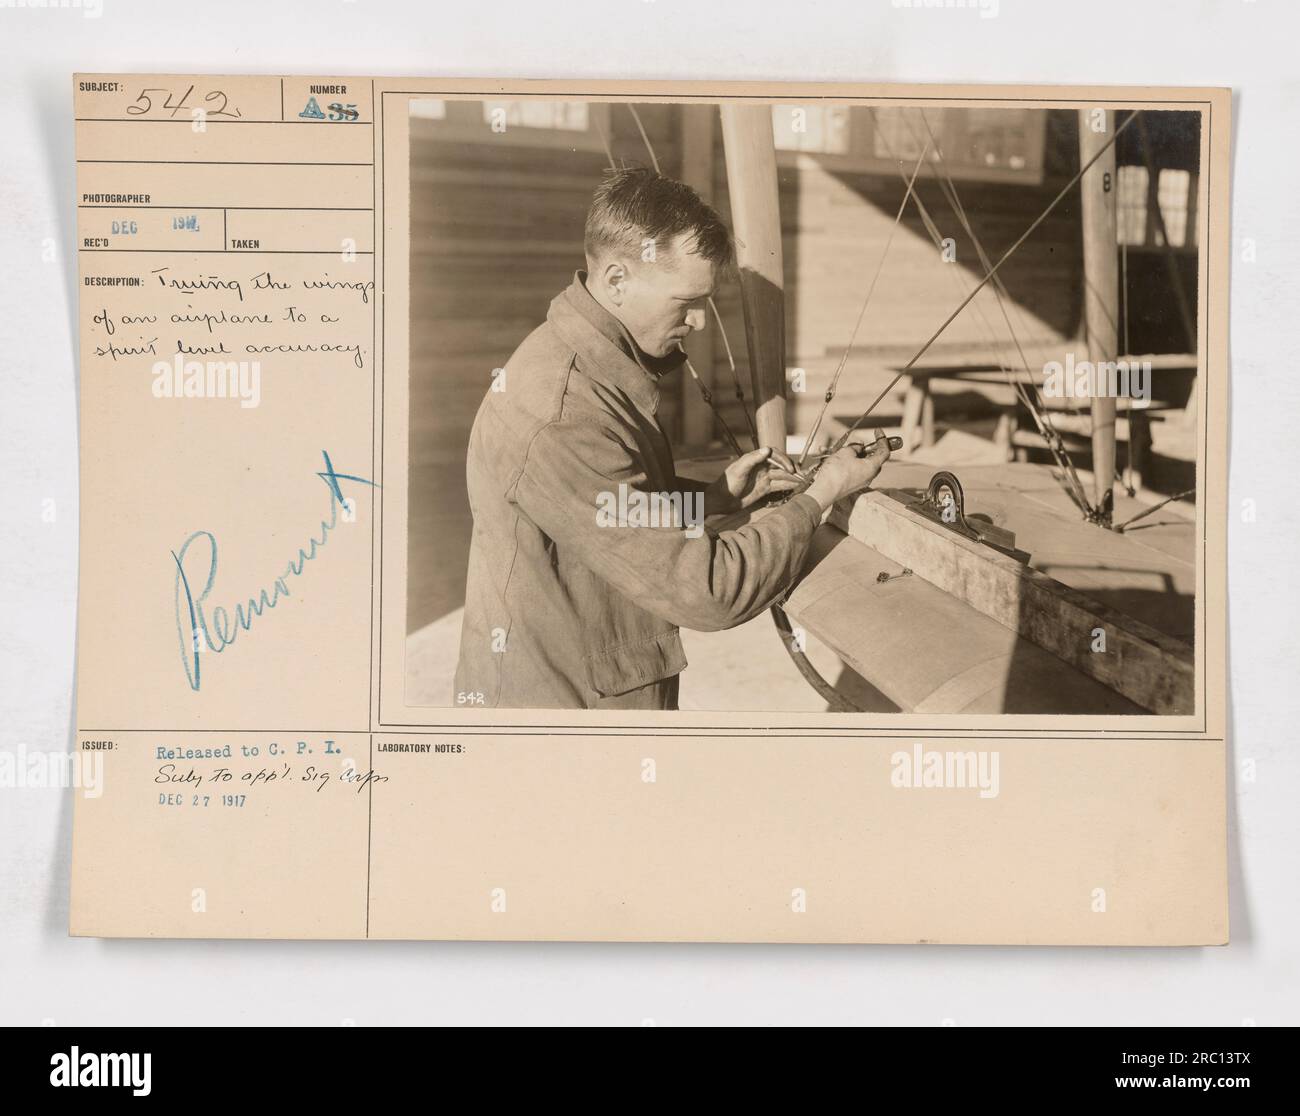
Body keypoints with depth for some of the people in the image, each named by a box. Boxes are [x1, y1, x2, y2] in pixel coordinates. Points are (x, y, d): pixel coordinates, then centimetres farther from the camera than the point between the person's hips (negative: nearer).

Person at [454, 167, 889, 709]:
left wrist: (718, 495, 3)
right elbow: (702, 591, -27)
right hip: (563, 700, -9)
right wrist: (821, 493, -16)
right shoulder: (562, 421, -30)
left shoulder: (595, 363, 3)